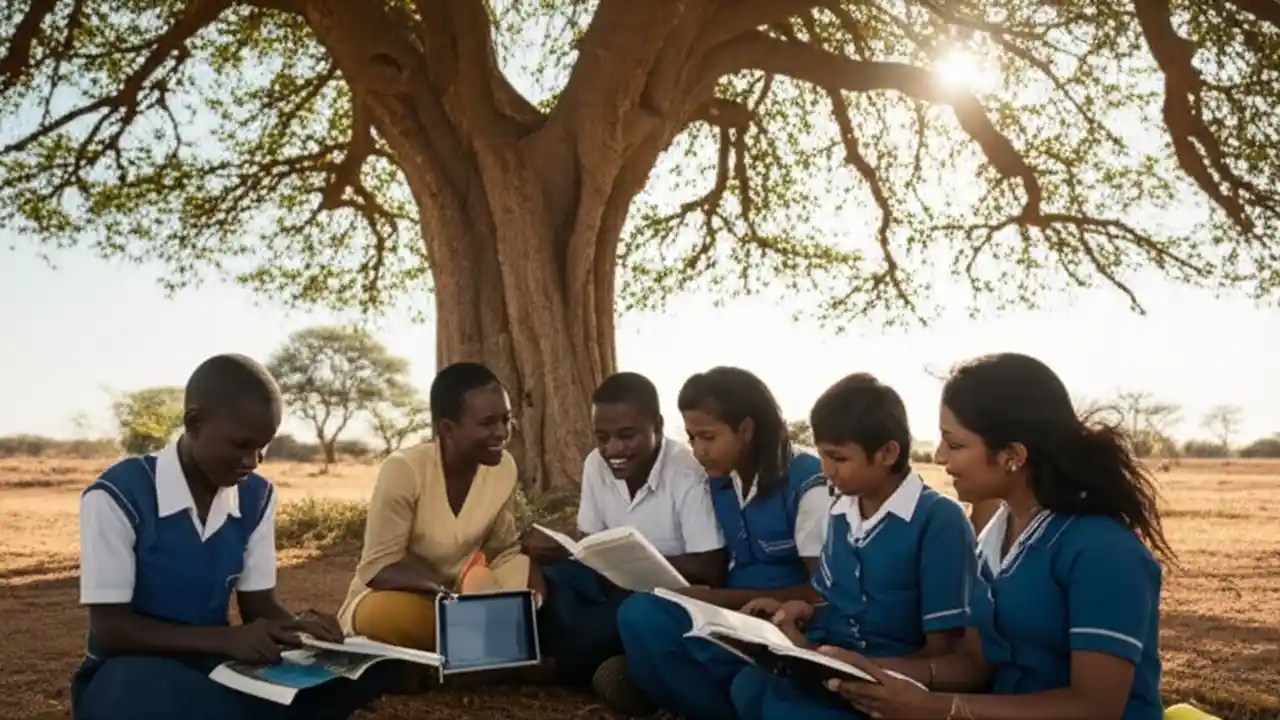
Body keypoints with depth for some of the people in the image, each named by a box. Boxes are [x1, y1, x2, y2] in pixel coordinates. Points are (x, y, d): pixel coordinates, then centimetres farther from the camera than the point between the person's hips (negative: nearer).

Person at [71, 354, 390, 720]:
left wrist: (297, 626, -19)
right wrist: (227, 639, -30)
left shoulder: (257, 497, 1)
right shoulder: (117, 496, -16)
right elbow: (110, 627, -18)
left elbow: (259, 603, 5)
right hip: (132, 673, -4)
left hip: (216, 665, 5)